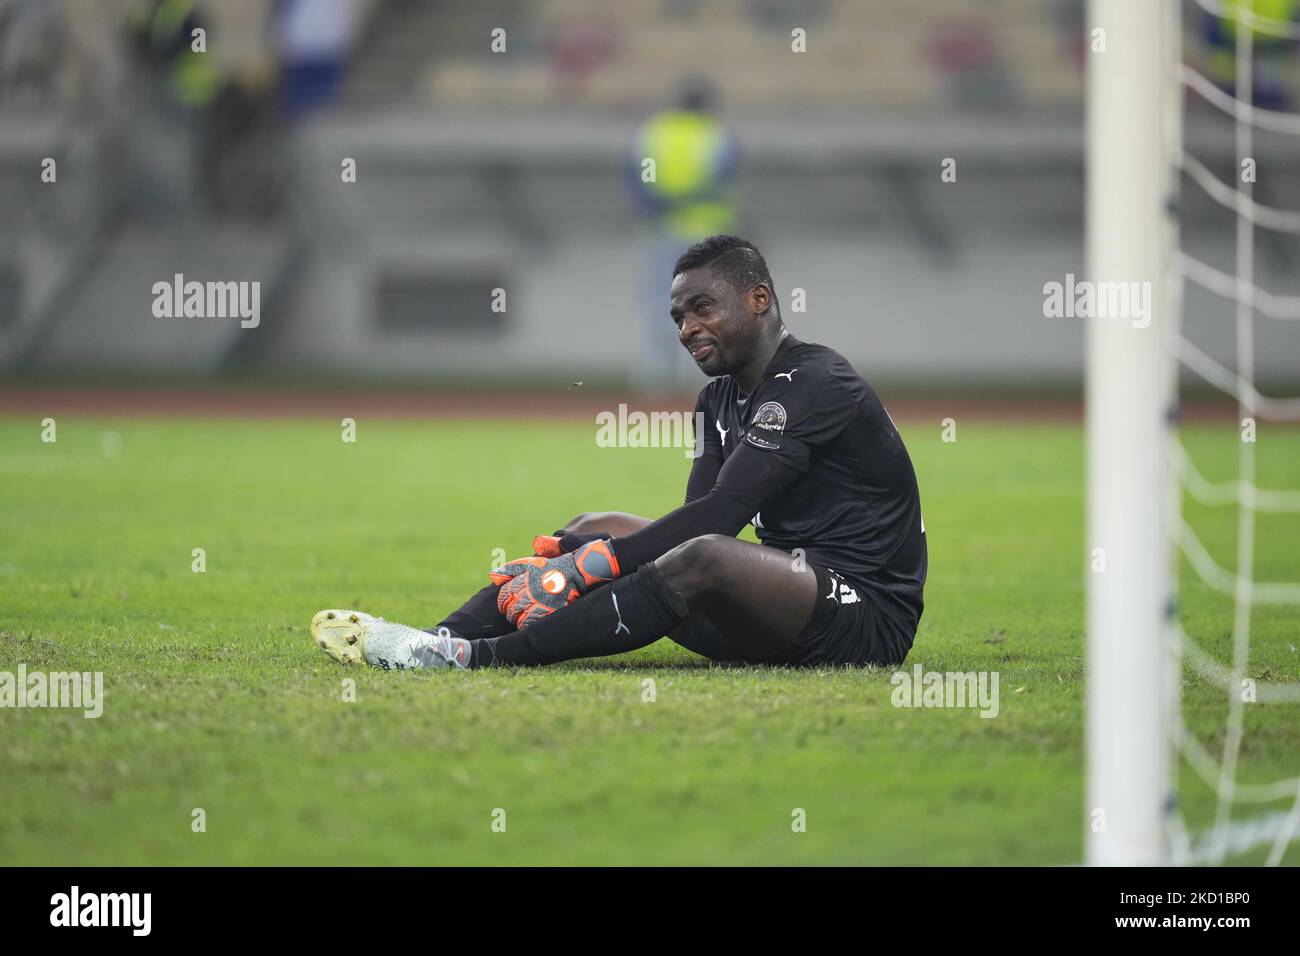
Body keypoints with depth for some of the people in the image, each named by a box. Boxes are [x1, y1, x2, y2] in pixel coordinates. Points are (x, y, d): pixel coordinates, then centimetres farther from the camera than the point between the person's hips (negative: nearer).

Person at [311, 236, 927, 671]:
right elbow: (695, 518, 6)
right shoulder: (721, 397, 16)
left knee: (704, 558, -35)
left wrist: (591, 564, -25)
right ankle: (441, 640, -13)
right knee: (596, 529, 4)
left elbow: (719, 515, -24)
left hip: (869, 618, -10)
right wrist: (569, 552, -11)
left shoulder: (813, 383, -15)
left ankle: (481, 656, -37)